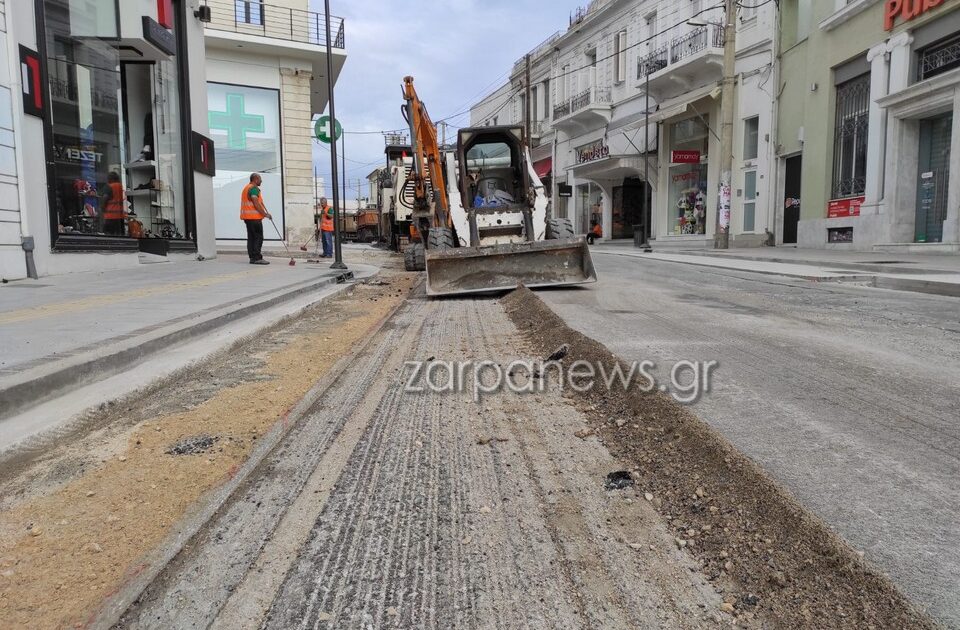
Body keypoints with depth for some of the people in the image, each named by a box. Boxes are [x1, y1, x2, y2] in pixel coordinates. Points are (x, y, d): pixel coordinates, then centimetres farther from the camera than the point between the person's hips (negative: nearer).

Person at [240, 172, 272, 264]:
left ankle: (252, 258, 8)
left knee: (251, 238, 8)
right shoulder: (254, 188, -11)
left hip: (247, 217, 10)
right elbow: (256, 204, -18)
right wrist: (265, 214, -13)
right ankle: (257, 258, -13)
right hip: (254, 216, -10)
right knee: (258, 237, -10)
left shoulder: (246, 188, 22)